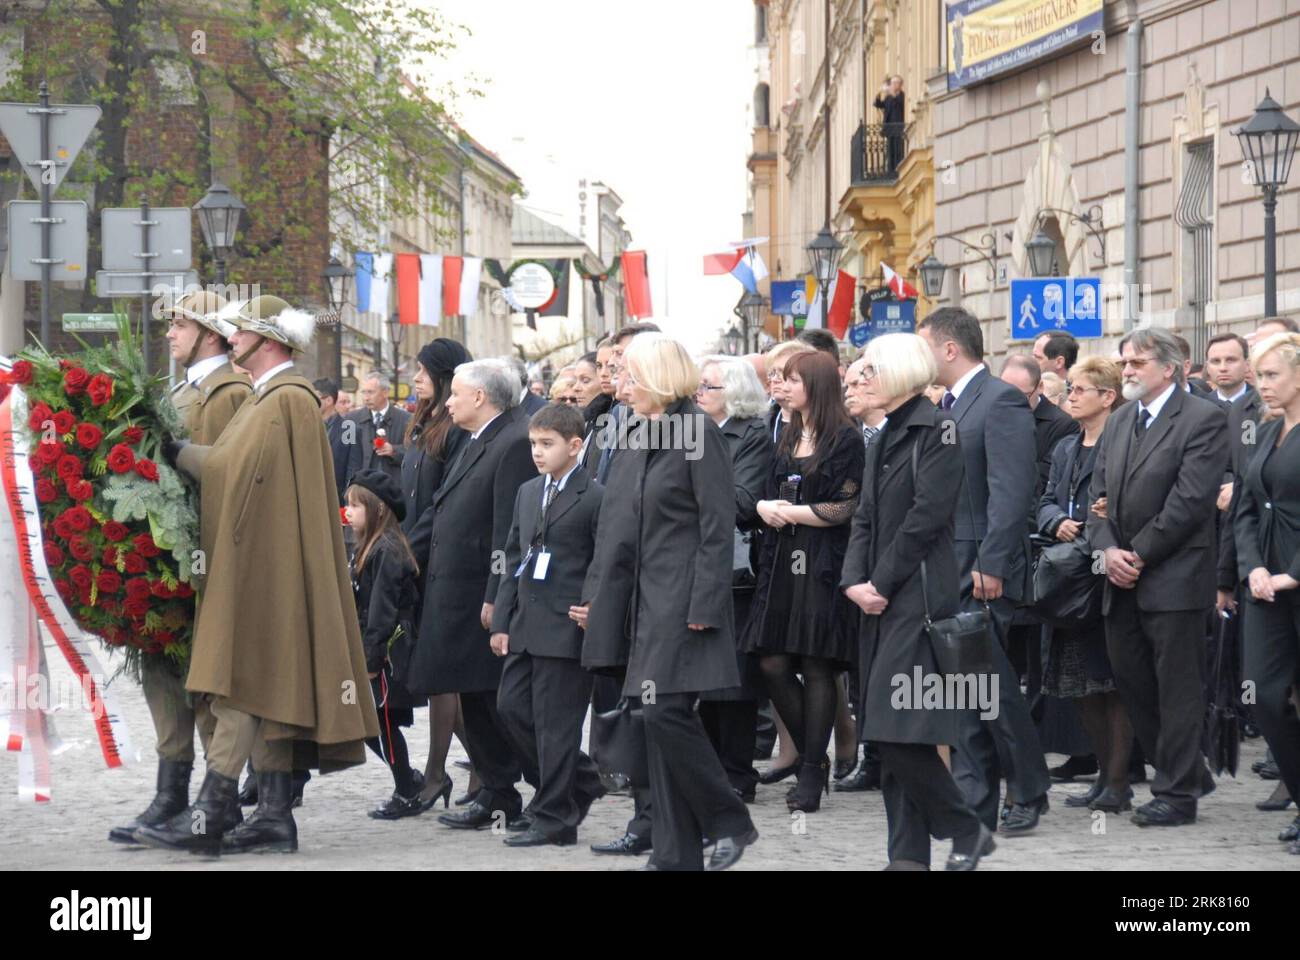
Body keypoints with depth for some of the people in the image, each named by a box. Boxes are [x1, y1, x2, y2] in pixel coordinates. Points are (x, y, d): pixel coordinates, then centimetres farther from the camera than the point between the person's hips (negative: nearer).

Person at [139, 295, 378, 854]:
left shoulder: (287, 400, -13)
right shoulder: (270, 397, 17)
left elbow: (235, 468, -19)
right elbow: (245, 471, 12)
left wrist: (176, 451, -10)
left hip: (261, 566, -10)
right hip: (257, 567, 10)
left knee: (244, 683, -10)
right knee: (262, 687, 9)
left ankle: (209, 817, -12)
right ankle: (274, 816, 10)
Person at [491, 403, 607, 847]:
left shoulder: (594, 499, -10)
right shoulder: (527, 493, 14)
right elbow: (514, 558, 16)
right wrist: (501, 621, 11)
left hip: (566, 628, -8)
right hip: (526, 625, 8)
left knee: (555, 723, -4)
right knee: (511, 706, 9)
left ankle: (554, 818, 5)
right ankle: (583, 781, 24)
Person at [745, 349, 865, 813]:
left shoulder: (846, 440, -5)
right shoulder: (787, 437, 17)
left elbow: (846, 508, -10)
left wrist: (791, 512, -6)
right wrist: (766, 507, -3)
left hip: (824, 563, -7)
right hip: (782, 560, 7)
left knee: (816, 667, -4)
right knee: (772, 664, 0)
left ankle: (812, 773, 2)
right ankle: (812, 756, 15)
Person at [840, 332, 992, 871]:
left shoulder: (937, 432, -10)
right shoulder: (884, 441, 16)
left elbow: (925, 517, -16)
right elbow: (866, 519, 13)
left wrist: (882, 584, -13)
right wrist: (854, 582, -2)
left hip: (920, 598, -9)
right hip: (881, 602, 9)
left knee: (898, 730, -13)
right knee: (889, 737, 7)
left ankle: (967, 831, 2)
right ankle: (908, 853, 11)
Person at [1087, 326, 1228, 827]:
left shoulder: (1203, 419, -8)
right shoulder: (1119, 422, 15)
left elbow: (1191, 499, -15)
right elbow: (1100, 493, 14)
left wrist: (1139, 555, -14)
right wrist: (1108, 549, -4)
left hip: (1173, 579, -8)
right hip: (1123, 580, 8)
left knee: (1177, 687, -2)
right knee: (1131, 680, 11)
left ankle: (1177, 794, 5)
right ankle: (1188, 773, 25)